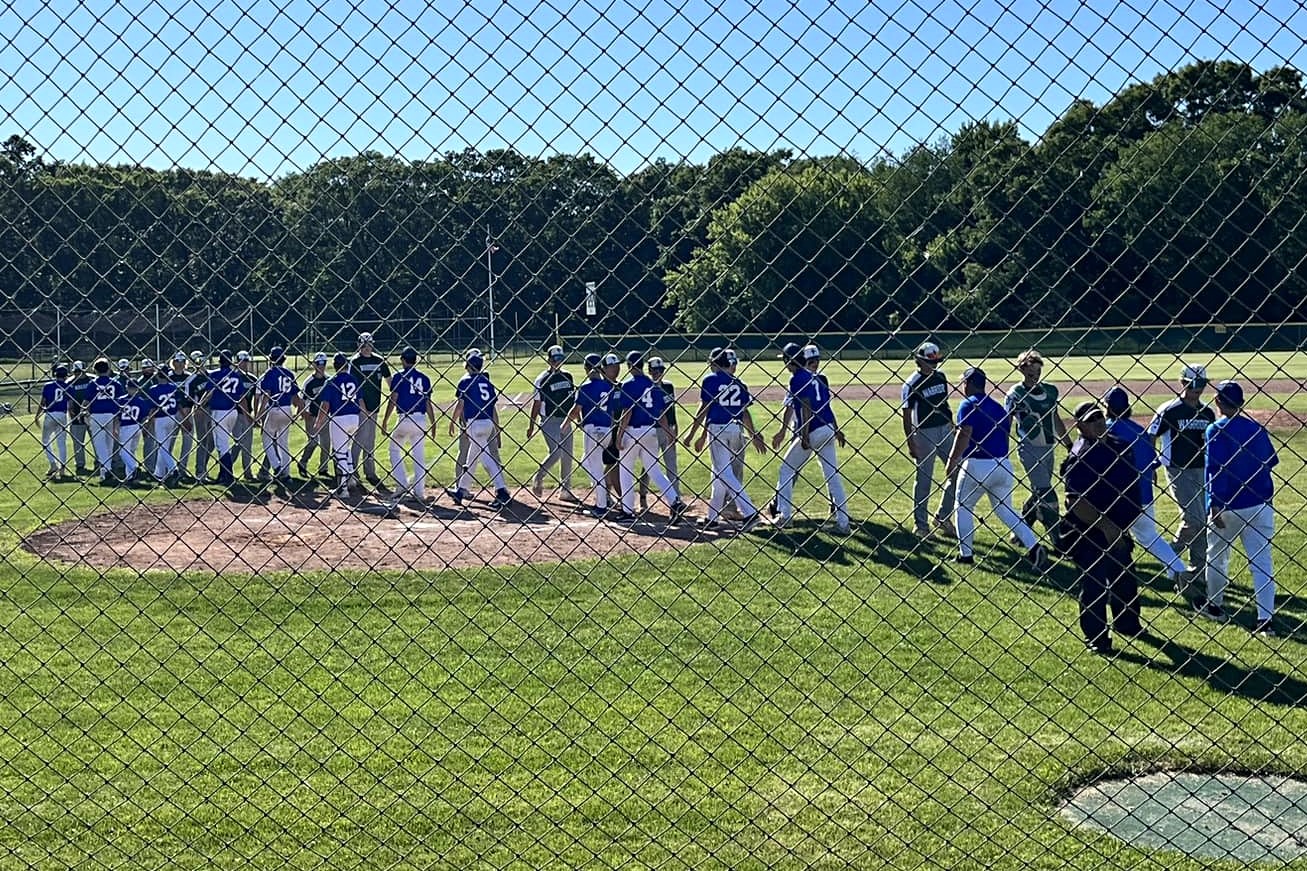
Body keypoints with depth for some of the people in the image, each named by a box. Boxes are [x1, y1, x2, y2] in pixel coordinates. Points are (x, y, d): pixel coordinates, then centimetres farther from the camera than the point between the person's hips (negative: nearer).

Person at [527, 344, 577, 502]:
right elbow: (536, 404, -6)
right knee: (556, 452, -17)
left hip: (565, 421, 6)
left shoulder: (567, 376, 9)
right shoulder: (542, 380, -8)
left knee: (567, 455, 8)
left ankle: (566, 490, 16)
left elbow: (573, 399, 15)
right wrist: (531, 426, -7)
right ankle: (538, 478, 5)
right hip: (549, 421, -6)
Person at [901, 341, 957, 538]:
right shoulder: (912, 384, -11)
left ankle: (943, 519, 19)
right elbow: (906, 416, -11)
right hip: (924, 434, -7)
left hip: (945, 431, 7)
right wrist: (910, 444, -14)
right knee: (924, 480, 2)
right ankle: (920, 524, 13)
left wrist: (953, 427, 15)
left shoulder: (940, 376, 8)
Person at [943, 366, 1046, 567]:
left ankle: (966, 554, 12)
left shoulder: (968, 405, -5)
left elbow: (964, 434, -18)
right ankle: (1034, 546, 0)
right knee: (1005, 509, 16)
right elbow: (1005, 435, 15)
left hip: (977, 465, -6)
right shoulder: (998, 407, 15)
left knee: (963, 507, 13)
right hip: (1003, 465, 6)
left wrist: (952, 461, -15)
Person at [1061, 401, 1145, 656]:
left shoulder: (1120, 446, 5)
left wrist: (1131, 519, 13)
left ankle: (1127, 624, 42)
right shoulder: (1079, 458, -19)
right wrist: (1105, 525, -27)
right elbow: (1076, 503, -24)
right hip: (1090, 535, -8)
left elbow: (1133, 484, 18)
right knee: (1094, 586, 0)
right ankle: (1096, 637, 13)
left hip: (1119, 531, 8)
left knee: (1125, 581, 22)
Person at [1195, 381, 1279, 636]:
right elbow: (1271, 461, 16)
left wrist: (1214, 504, -21)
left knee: (1216, 555, 18)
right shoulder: (1257, 428, 5)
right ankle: (1266, 619, -5)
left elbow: (1215, 468, -19)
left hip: (1228, 506, -4)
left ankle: (1214, 605, 32)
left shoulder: (1216, 430, -10)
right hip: (1261, 505, 4)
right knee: (1262, 562, 1)